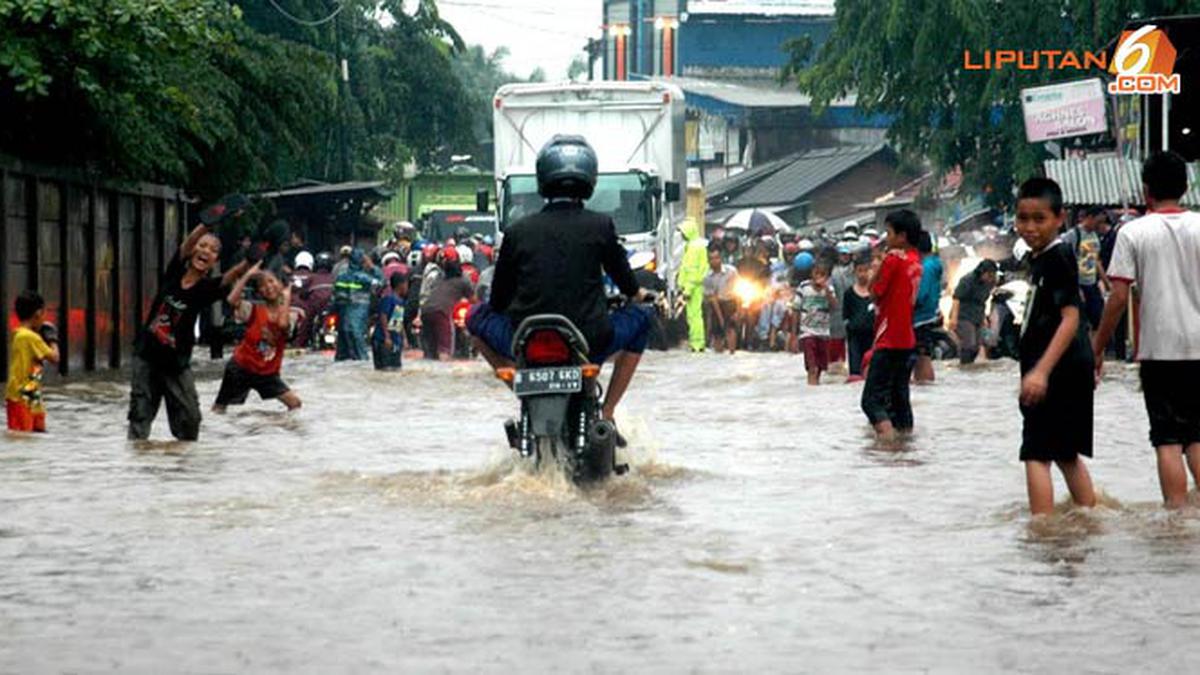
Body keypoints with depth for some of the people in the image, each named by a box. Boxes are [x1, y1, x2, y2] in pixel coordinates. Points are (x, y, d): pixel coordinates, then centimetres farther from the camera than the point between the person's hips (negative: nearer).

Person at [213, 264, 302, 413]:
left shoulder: (287, 313, -3)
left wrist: (286, 298, -19)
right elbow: (232, 300, -29)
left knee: (295, 403, -7)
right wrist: (248, 275, -26)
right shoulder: (253, 310, -8)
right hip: (241, 367, -2)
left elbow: (283, 324, -29)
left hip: (268, 372, 2)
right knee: (219, 409, 4)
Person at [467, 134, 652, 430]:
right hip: (589, 344, -1)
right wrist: (639, 294, 39)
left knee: (477, 315, 28)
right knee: (641, 319, 28)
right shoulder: (601, 226, 0)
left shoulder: (517, 231, 2)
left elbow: (499, 301, 10)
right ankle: (606, 414, 19)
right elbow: (628, 287, 14)